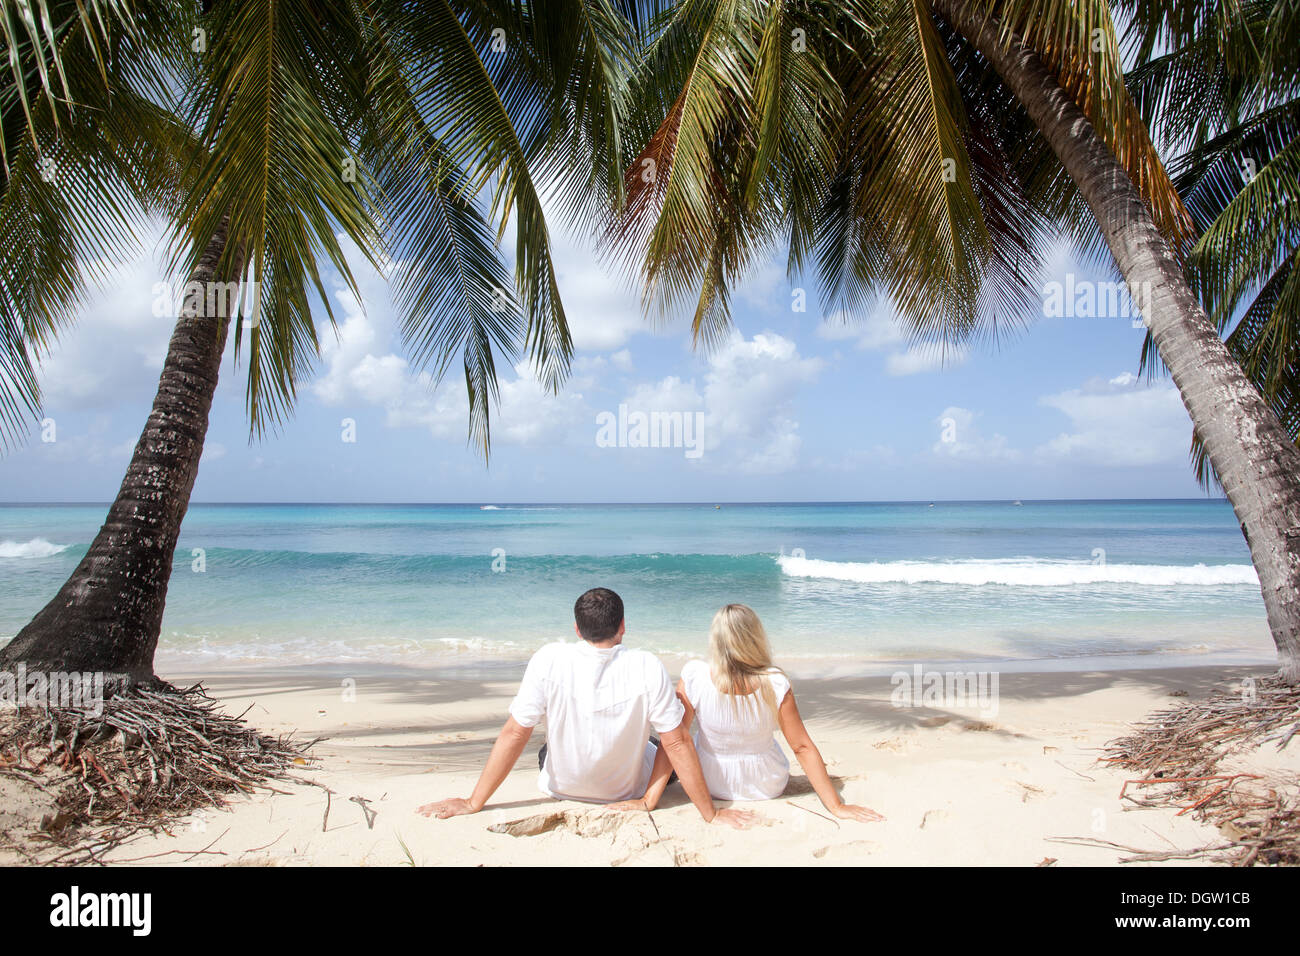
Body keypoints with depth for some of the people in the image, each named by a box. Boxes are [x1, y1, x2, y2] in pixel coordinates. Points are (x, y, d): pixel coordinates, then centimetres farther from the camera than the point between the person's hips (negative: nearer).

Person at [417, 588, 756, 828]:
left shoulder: (549, 660, -25)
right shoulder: (647, 668, -26)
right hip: (628, 791, -1)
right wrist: (711, 813, -11)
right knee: (665, 749, 30)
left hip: (563, 790, 1)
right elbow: (677, 744, -21)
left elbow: (513, 735, -20)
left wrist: (473, 803, -10)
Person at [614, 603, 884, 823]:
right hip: (768, 789, 0)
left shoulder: (694, 677, -26)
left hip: (712, 787, 0)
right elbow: (803, 748, -18)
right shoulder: (776, 684, -24)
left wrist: (649, 800, -13)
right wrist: (837, 807, -9)